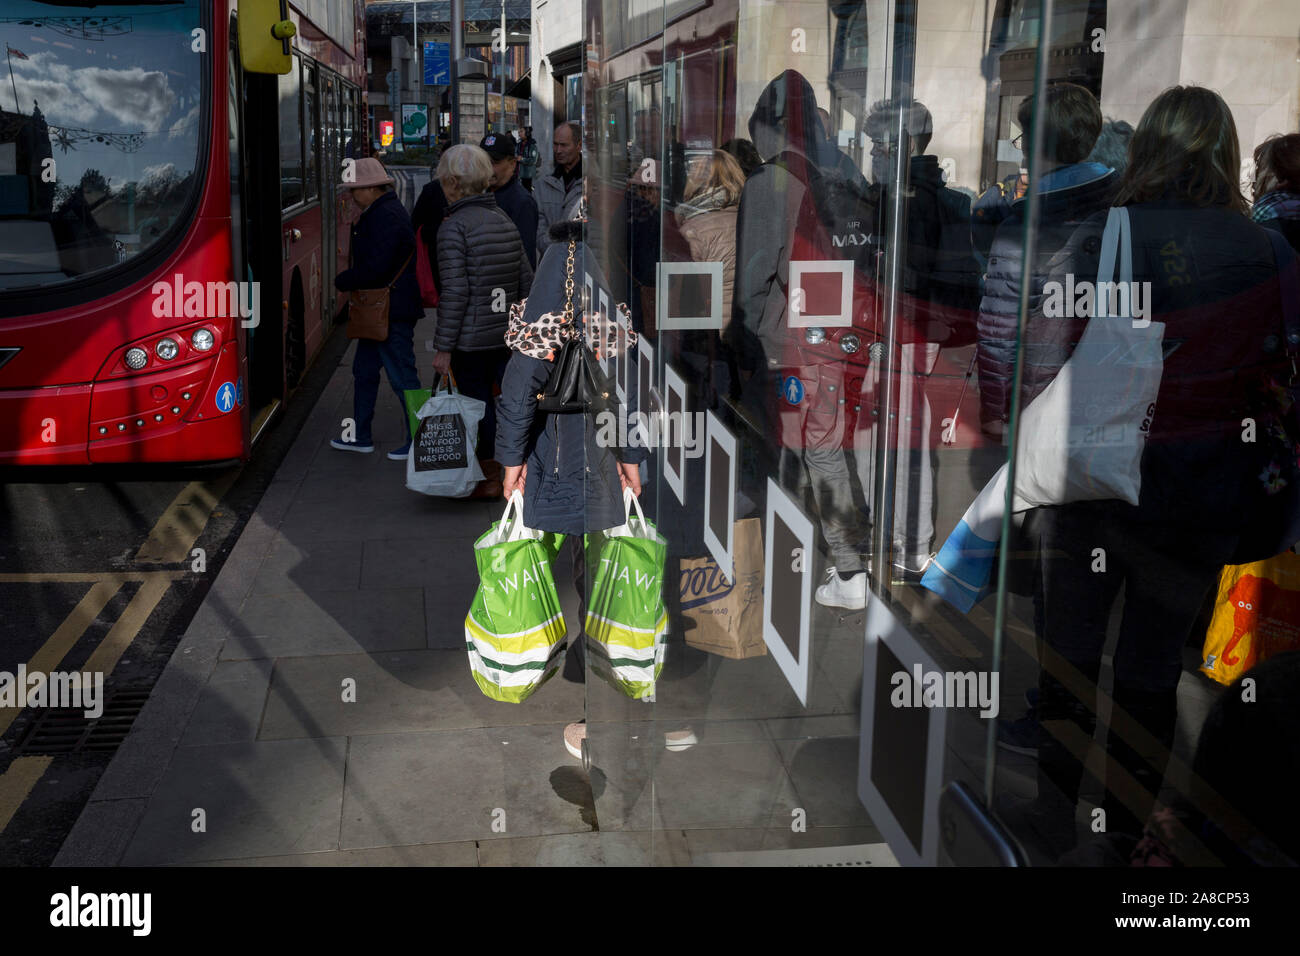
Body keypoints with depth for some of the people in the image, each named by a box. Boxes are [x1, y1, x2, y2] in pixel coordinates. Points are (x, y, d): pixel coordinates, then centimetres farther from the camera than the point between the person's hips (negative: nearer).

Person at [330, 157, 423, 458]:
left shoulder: (387, 217, -21)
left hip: (393, 313, -11)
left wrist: (342, 281, -12)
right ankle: (361, 437, 28)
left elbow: (374, 268, -25)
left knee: (402, 377, -3)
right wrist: (357, 226, 2)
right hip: (379, 311, 11)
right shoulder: (379, 212, 13)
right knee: (364, 371, 18)